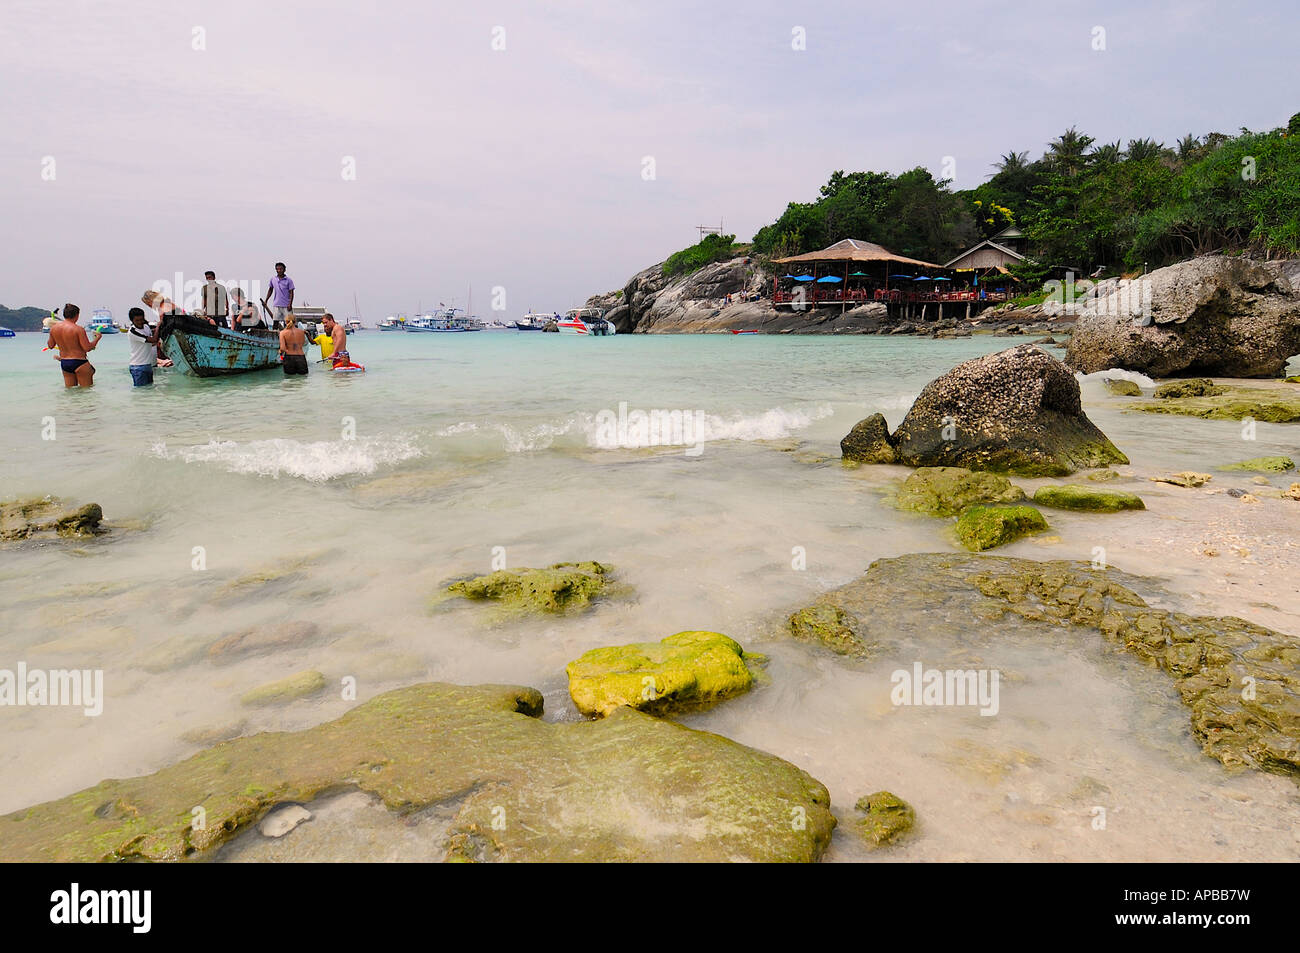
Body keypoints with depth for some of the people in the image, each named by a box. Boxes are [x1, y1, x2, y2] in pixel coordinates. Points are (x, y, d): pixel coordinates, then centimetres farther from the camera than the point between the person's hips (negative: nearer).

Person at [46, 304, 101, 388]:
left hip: (63, 364, 7)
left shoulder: (54, 328, 3)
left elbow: (50, 345, 16)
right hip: (79, 362, -7)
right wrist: (97, 338, -1)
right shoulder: (78, 329, -16)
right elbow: (87, 348, -16)